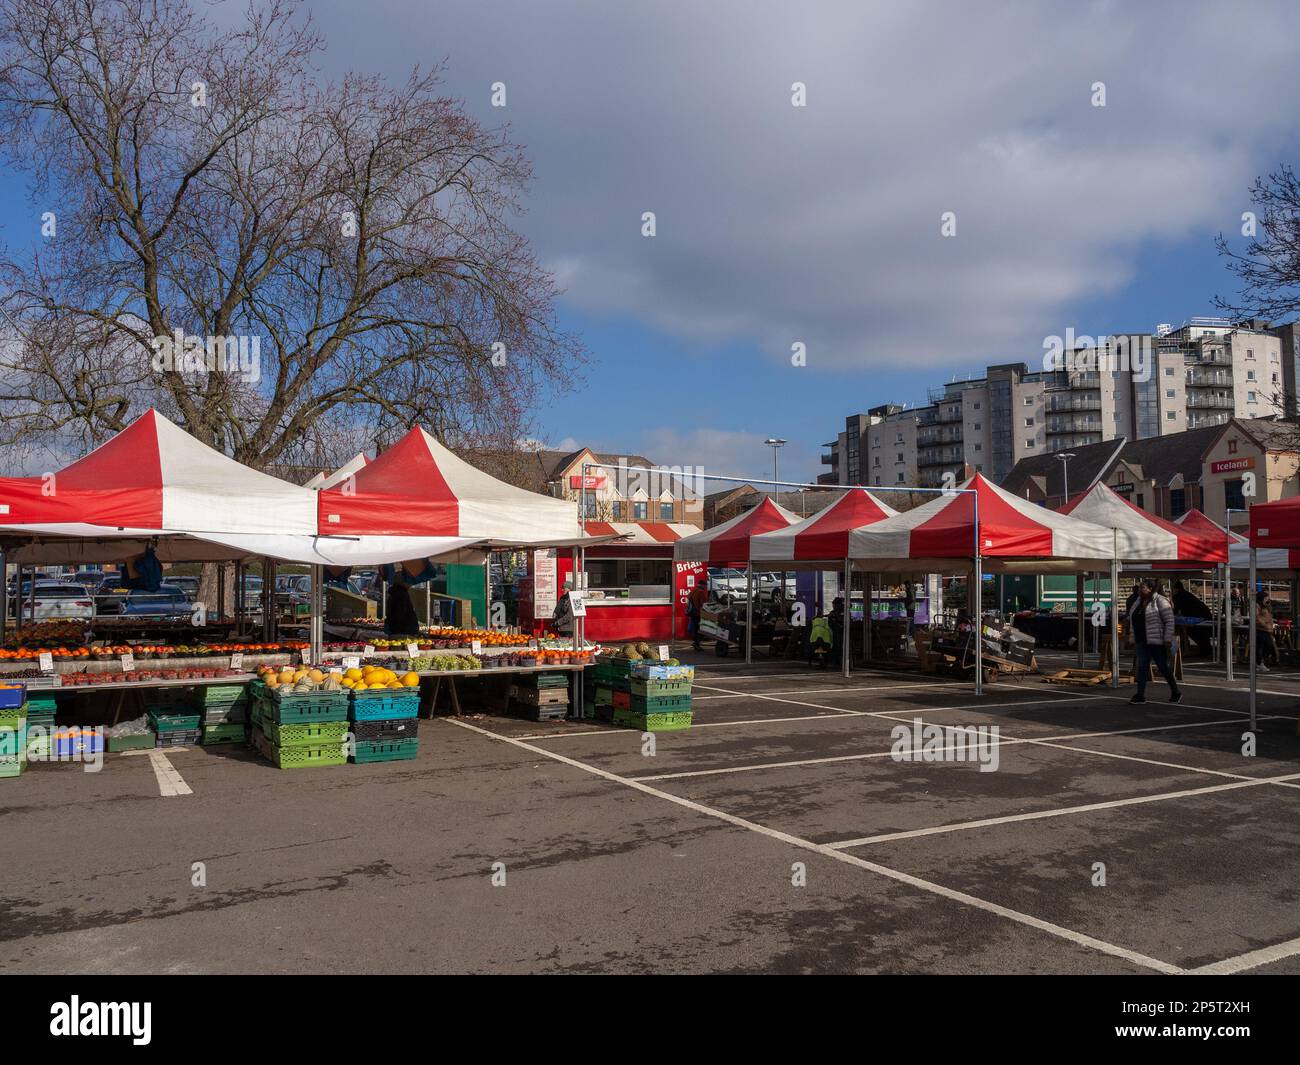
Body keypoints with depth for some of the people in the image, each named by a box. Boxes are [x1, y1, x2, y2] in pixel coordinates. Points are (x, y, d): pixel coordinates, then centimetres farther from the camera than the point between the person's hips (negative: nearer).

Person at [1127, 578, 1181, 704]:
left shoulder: (1160, 601, -9)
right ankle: (1140, 695, 1)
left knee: (1163, 667, 3)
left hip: (1156, 642, -6)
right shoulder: (1138, 602, 12)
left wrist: (1168, 639, -17)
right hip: (1142, 642, 6)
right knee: (1142, 667, 1)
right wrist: (1134, 640, 16)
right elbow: (1133, 622, 18)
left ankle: (1175, 692, 21)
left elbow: (1169, 621, -12)